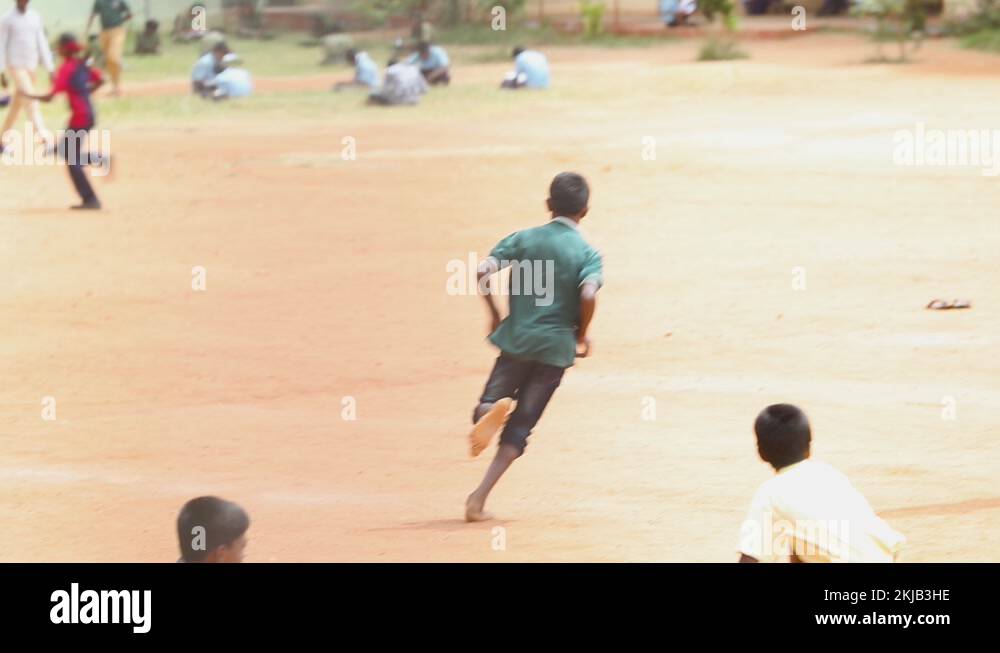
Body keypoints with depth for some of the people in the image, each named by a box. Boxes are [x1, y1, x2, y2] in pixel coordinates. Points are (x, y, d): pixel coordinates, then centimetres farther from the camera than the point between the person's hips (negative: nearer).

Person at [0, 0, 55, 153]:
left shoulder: (35, 17, 10)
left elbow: (42, 43, 12)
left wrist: (50, 68, 7)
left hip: (31, 66, 6)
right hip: (15, 66, -6)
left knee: (17, 106, 10)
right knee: (30, 99, -21)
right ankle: (43, 134, -32)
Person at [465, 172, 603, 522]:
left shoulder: (523, 239, 4)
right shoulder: (588, 254, -1)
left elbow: (483, 272, -7)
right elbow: (588, 294, -19)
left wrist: (496, 318, 7)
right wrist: (581, 335, -2)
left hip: (516, 339, 1)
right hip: (556, 348, -1)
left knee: (486, 408, 12)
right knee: (519, 428, 6)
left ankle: (491, 410, -28)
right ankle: (479, 497, -8)